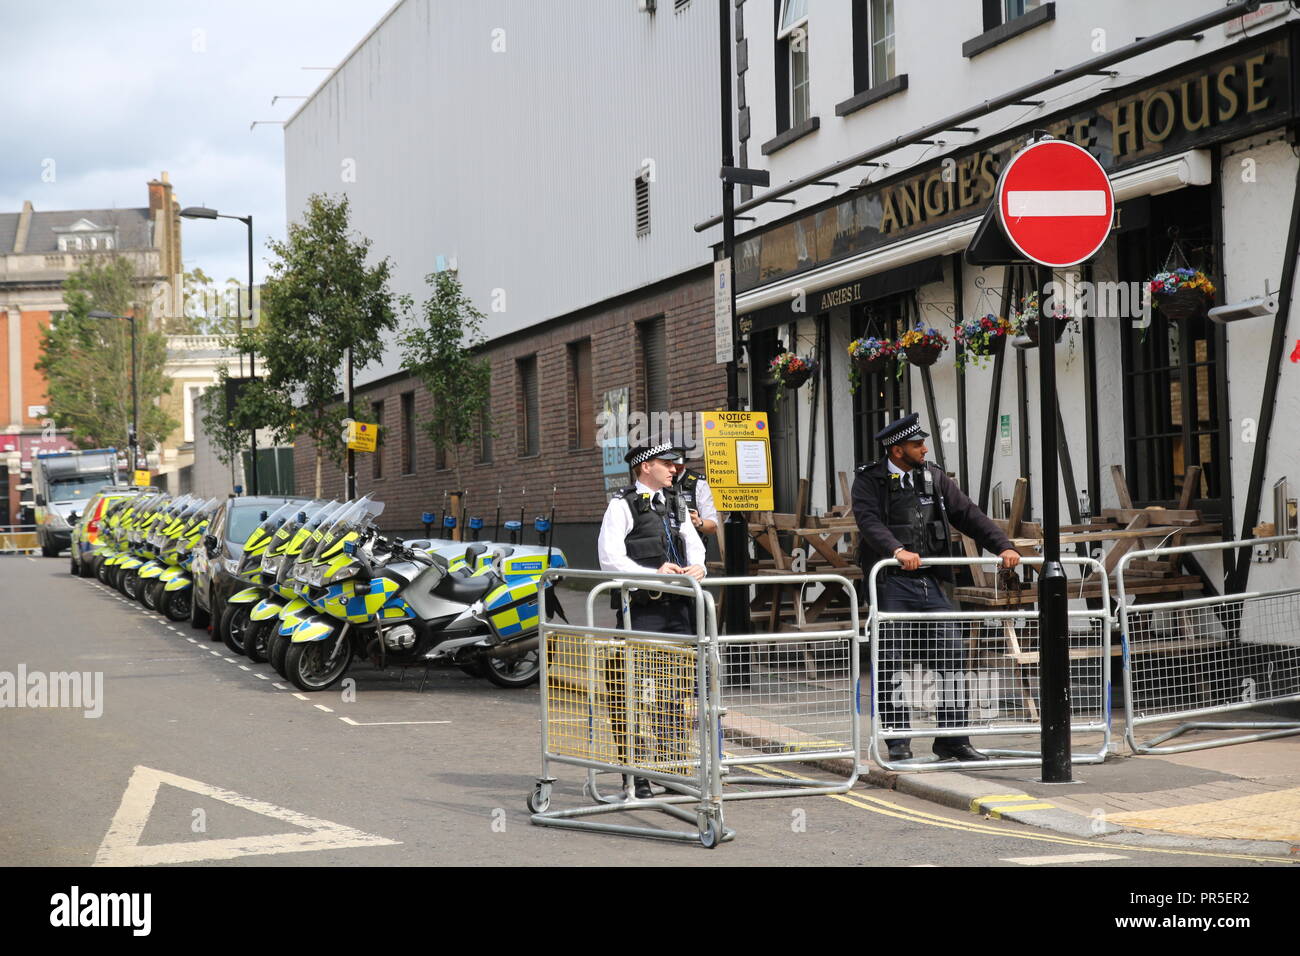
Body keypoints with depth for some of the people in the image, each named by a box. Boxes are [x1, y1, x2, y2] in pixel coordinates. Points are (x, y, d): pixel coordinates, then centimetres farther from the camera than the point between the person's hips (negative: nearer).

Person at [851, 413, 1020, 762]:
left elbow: (968, 515, 7)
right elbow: (869, 522, -18)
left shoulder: (934, 478, 12)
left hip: (931, 582, 5)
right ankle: (898, 741, 8)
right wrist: (897, 550, -36)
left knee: (953, 655, 0)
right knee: (892, 664, -2)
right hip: (891, 584, -4)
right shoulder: (869, 481, -2)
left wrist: (1003, 546, -6)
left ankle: (952, 740, 8)